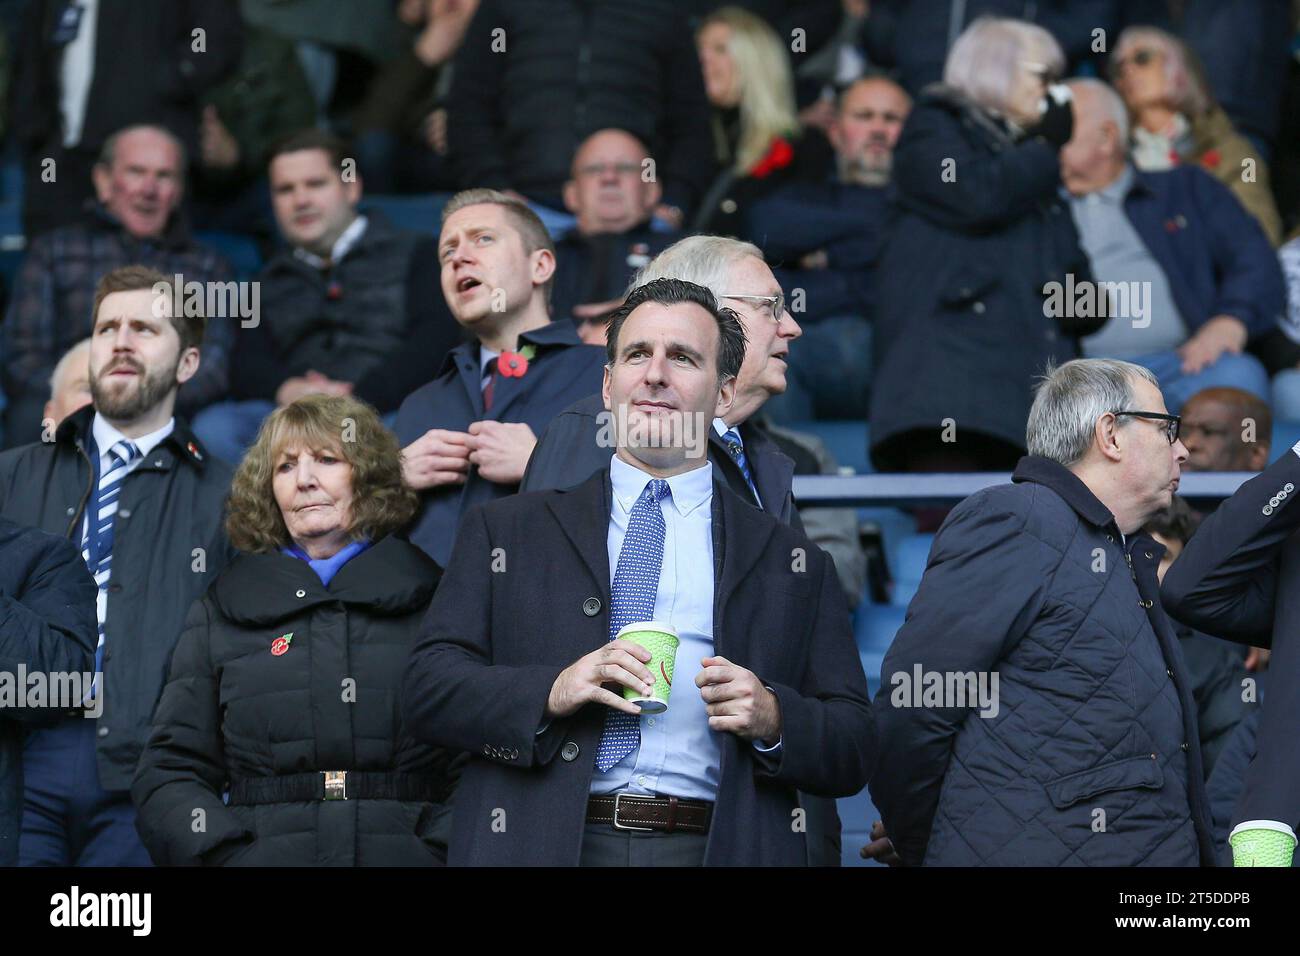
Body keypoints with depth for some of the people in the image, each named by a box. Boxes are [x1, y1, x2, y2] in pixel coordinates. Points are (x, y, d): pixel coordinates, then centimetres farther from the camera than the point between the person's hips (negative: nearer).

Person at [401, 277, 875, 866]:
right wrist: (551, 692, -10)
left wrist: (773, 720, -10)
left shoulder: (792, 563, 13)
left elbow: (854, 754, 9)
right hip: (540, 846, -4)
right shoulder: (505, 530, 14)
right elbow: (427, 689, 5)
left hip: (713, 850, 4)